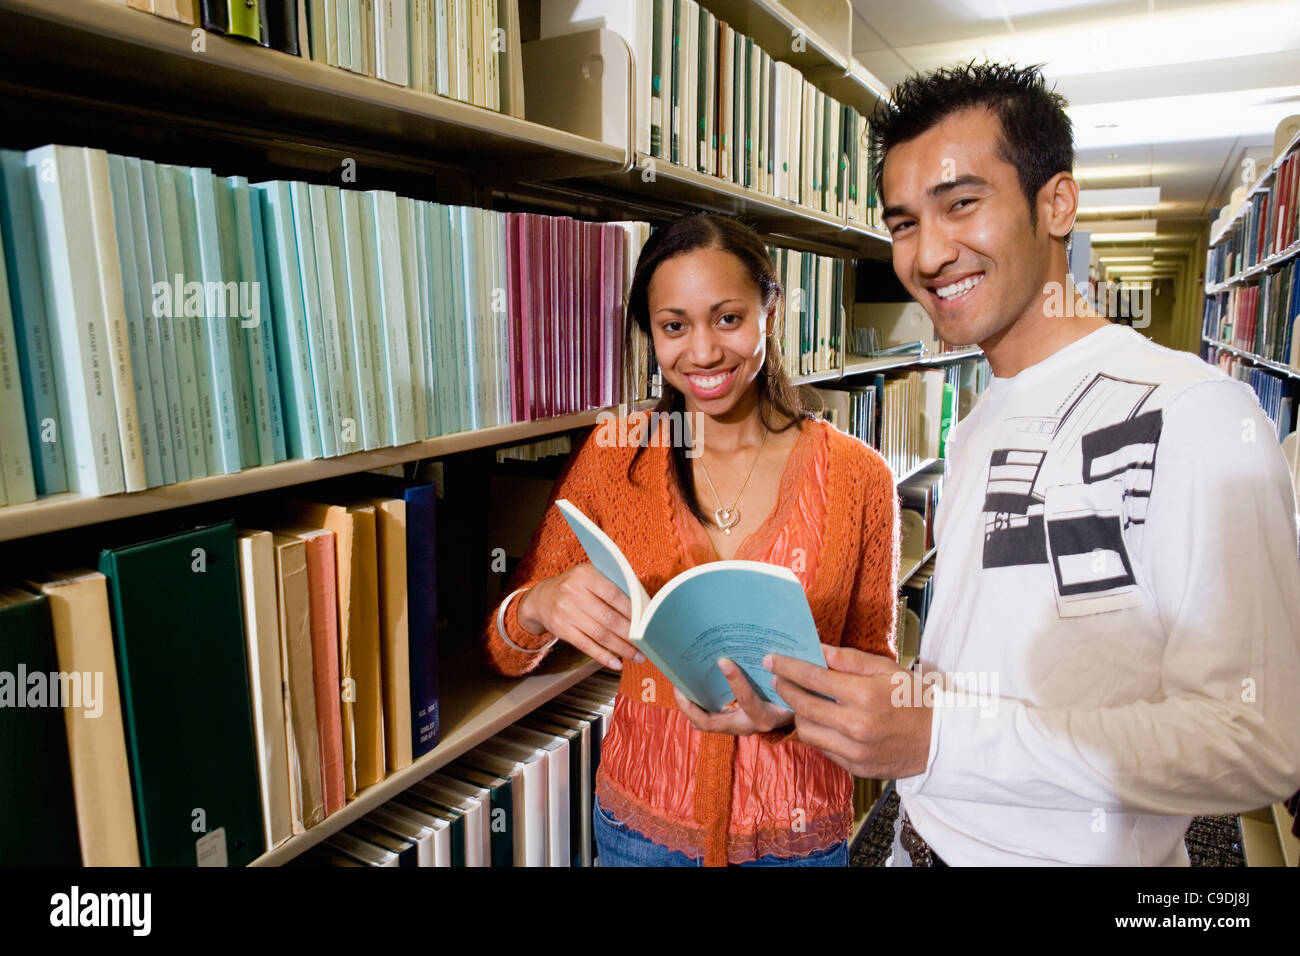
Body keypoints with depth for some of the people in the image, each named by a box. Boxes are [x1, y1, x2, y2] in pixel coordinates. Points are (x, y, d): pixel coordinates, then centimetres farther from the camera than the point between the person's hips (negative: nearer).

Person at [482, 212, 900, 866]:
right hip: (640, 822, 1)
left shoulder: (856, 476, -11)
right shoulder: (613, 457, -8)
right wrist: (539, 606, -27)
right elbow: (503, 654, -5)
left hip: (797, 833, 0)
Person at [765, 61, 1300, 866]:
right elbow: (985, 660, 8)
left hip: (1083, 852, -6)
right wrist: (819, 695, -5)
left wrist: (940, 737, -30)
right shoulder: (976, 431, 5)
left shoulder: (1191, 414, -20)